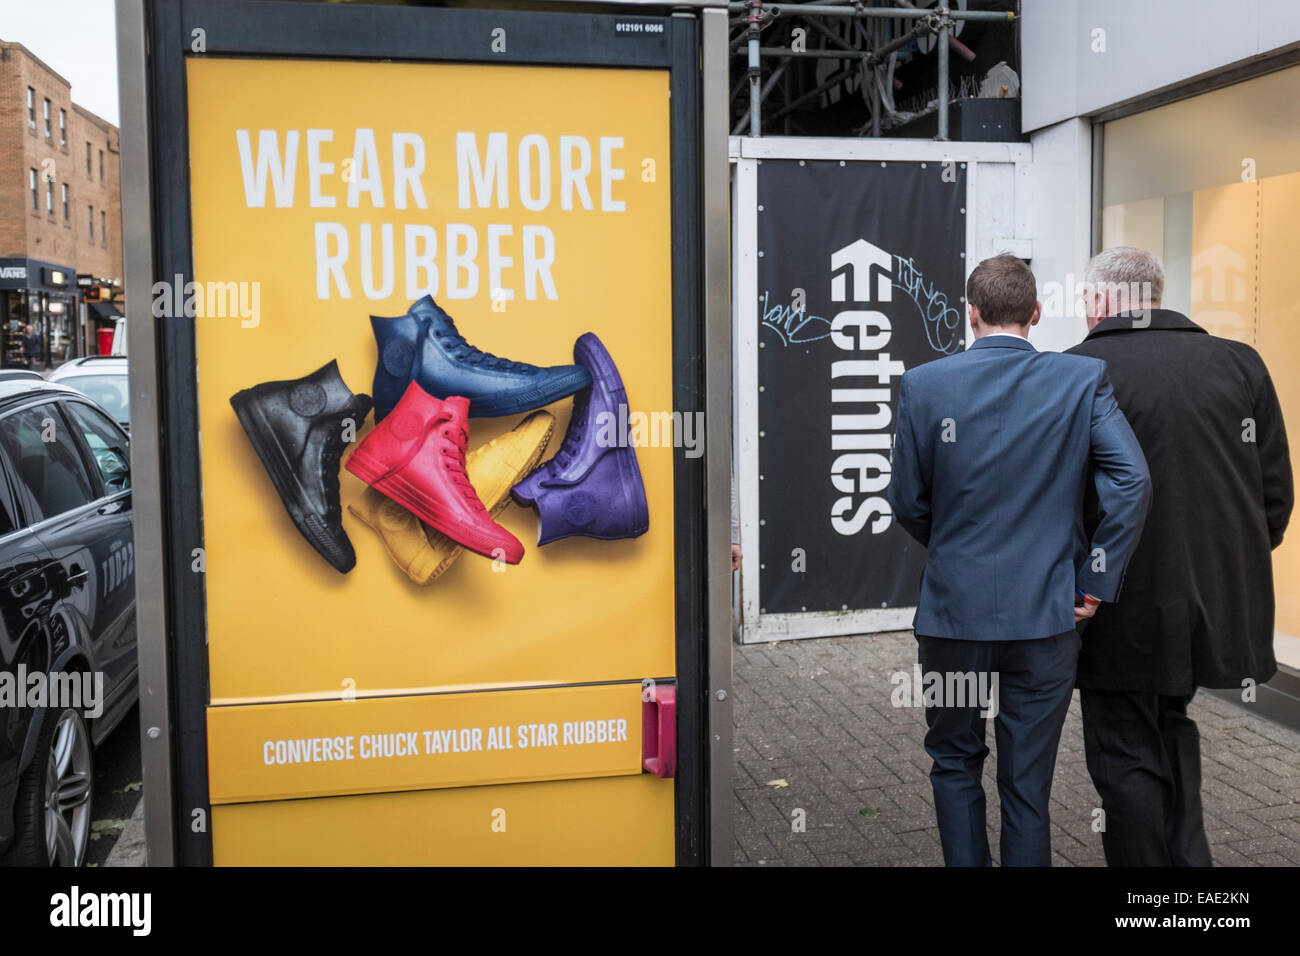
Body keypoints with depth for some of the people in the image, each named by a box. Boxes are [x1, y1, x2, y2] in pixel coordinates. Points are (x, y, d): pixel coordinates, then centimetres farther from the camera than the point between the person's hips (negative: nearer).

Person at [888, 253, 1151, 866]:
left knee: (954, 764, 19)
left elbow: (907, 504, 0)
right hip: (1047, 614, 1)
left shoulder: (924, 384, -5)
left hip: (953, 609, 0)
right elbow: (1133, 482, -13)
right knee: (1028, 783, 11)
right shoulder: (1084, 379, -4)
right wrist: (1096, 583, -5)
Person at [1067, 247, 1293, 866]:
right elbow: (1276, 493, 4)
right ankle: (1186, 856, 27)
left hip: (1124, 607, -5)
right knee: (1170, 723, 27)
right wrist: (1238, 562, 19)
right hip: (1218, 600, 5)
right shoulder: (1240, 364, 1)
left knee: (1127, 756, 8)